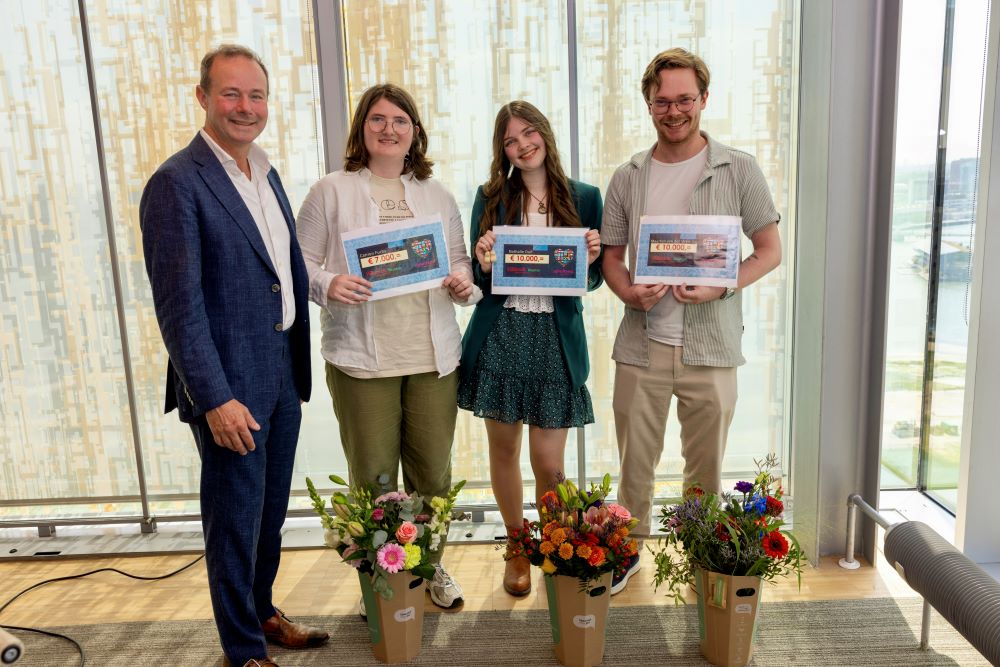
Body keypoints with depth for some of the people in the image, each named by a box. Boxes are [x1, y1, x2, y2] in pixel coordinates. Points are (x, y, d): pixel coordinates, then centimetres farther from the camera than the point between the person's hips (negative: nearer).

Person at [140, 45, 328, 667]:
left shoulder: (267, 173, 11)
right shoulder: (178, 183, -14)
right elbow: (178, 305, -17)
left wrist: (300, 372, 12)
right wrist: (215, 398, -20)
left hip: (283, 375, 7)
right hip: (230, 385, -7)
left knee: (272, 510, 21)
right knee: (236, 518, 9)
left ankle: (261, 610, 43)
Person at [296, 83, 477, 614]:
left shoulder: (436, 194, 14)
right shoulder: (332, 191, 2)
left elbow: (459, 258, 17)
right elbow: (301, 264, 1)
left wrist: (464, 282, -4)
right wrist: (328, 285, -19)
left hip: (433, 355, 3)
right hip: (361, 357, -3)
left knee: (434, 472, 11)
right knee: (373, 477, 6)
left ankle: (431, 566, 33)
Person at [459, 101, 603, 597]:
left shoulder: (584, 197, 4)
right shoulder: (491, 197, 5)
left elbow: (594, 279, 7)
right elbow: (476, 275, 6)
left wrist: (590, 259, -15)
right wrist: (483, 264, -16)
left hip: (556, 337, -1)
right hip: (499, 334, 1)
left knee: (548, 462, 0)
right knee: (503, 448, 11)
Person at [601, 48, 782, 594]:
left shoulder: (739, 170, 0)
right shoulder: (627, 178, 7)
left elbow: (770, 250, 2)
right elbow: (611, 256, 11)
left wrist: (720, 287, -16)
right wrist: (629, 292, -11)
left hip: (711, 346, -1)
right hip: (641, 344, 2)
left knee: (706, 467, 12)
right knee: (634, 462, 11)